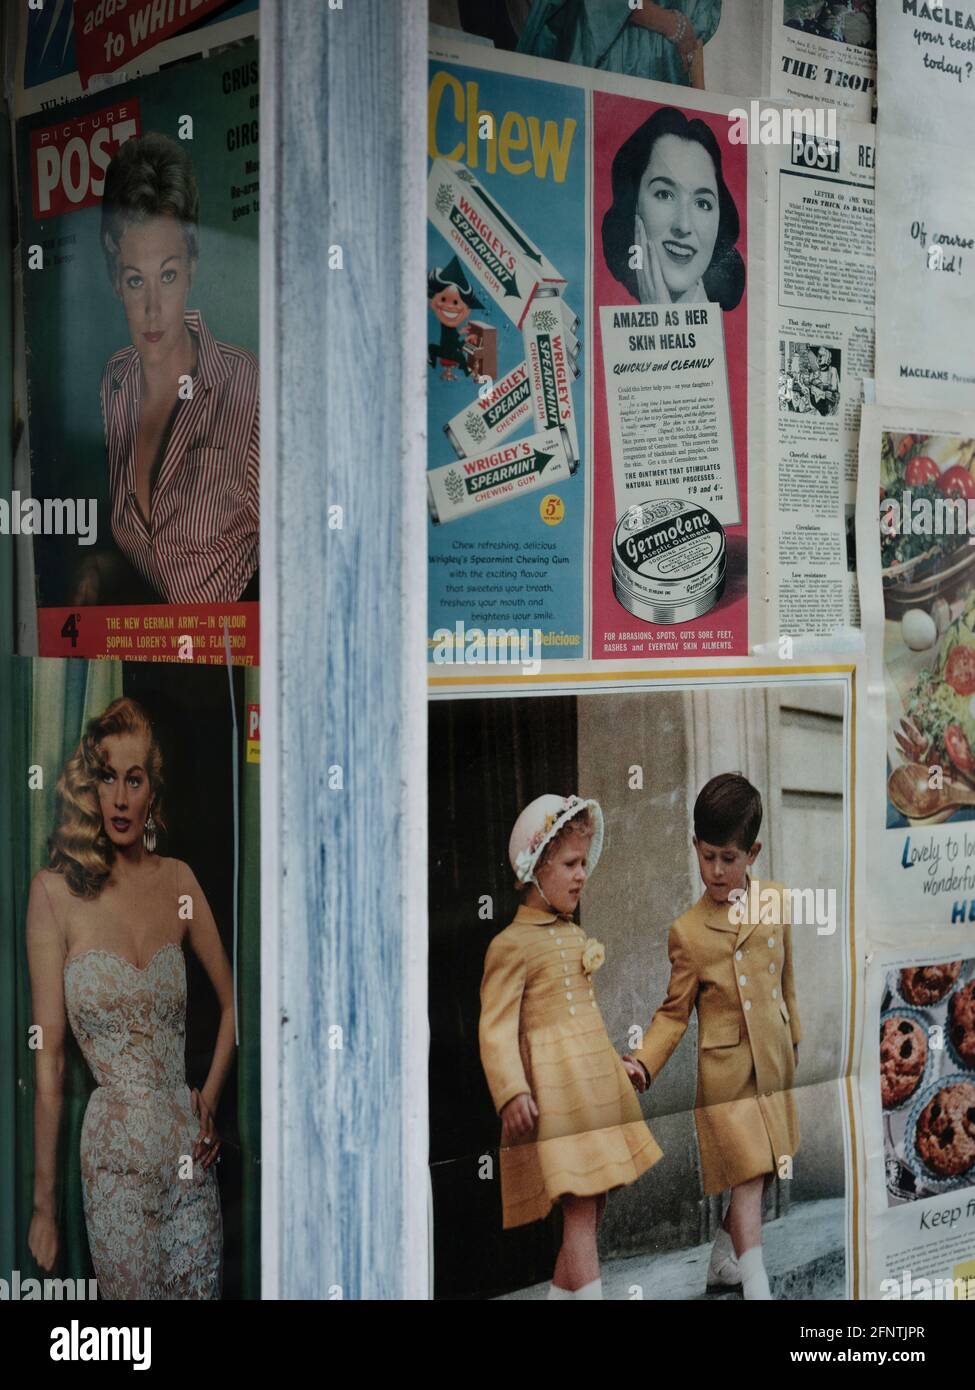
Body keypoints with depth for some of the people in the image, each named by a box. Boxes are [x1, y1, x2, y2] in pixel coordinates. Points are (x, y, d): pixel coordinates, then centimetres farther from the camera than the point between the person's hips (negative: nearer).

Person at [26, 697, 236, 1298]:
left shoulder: (178, 879, 4)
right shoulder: (57, 890, -6)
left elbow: (233, 1000, 16)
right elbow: (49, 1057, -6)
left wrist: (210, 1098, 3)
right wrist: (44, 1202, -3)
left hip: (190, 1147, 3)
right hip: (115, 1154, -3)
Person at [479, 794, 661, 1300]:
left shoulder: (575, 937, 16)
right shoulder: (511, 945, -9)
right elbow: (496, 1029, -14)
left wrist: (618, 1071, 28)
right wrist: (512, 1092, -25)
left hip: (598, 1086, 8)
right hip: (554, 1092, -8)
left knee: (591, 1211, 11)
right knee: (579, 1211, -11)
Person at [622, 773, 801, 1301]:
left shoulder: (775, 902, 0)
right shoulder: (687, 931, -10)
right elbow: (675, 1011, -4)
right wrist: (643, 1061, -18)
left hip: (773, 1062, 5)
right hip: (725, 1068, -5)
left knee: (765, 1172, 13)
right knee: (747, 1177, -9)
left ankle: (720, 1263, 33)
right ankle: (757, 1287, -3)